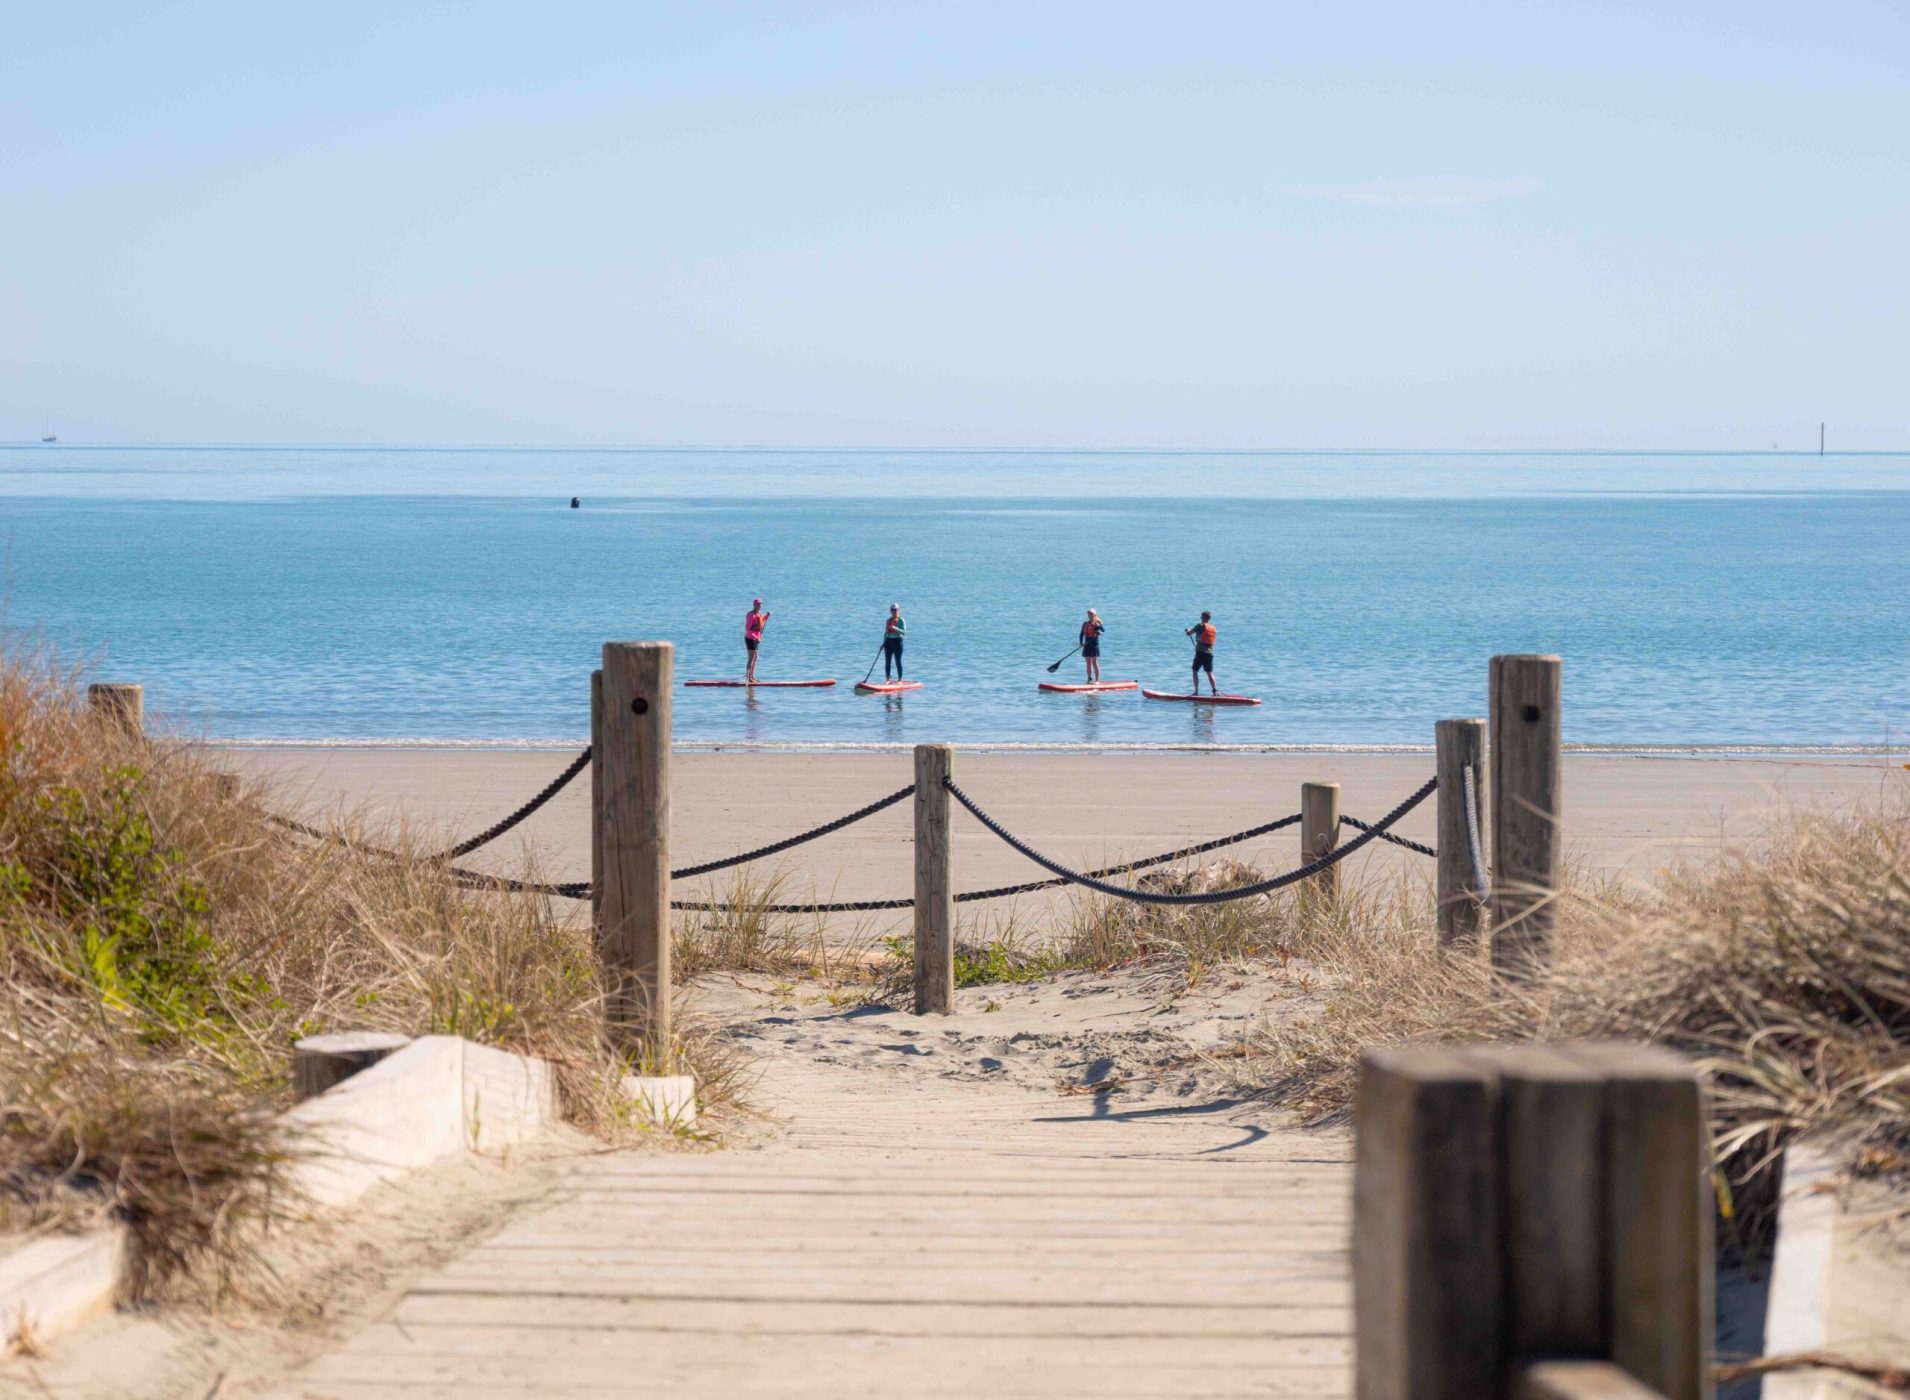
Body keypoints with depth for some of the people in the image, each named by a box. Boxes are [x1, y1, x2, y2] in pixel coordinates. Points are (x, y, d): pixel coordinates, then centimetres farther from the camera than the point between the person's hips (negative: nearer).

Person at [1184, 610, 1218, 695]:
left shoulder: (1200, 626, -6)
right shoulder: (1213, 628, 11)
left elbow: (1189, 634, -3)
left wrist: (1188, 630, 21)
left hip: (1200, 652, -5)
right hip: (1210, 653, 5)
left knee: (1195, 671, 4)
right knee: (1210, 673, 8)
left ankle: (1196, 691, -3)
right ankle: (1215, 691, -1)